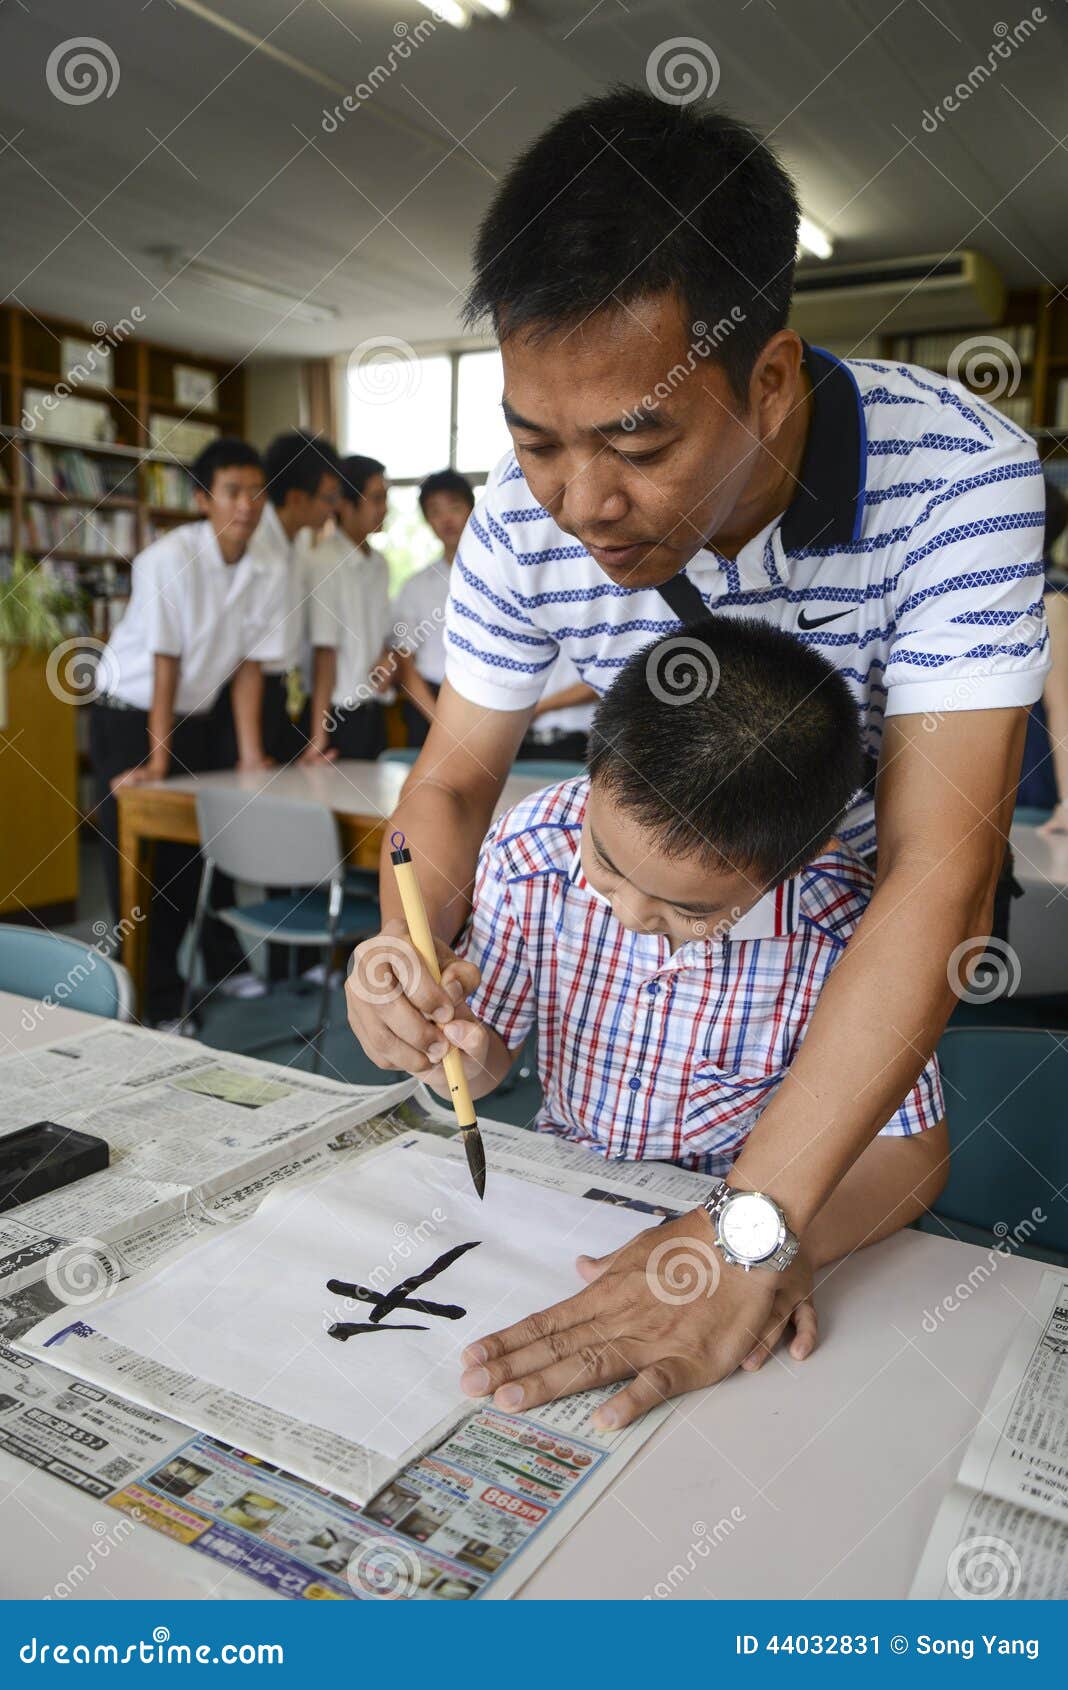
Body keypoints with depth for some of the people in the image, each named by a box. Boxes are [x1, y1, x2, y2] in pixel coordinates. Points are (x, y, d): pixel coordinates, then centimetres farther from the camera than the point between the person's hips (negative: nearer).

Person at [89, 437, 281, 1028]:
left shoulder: (262, 573, -4)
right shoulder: (170, 558, -21)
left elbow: (248, 664, -1)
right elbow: (165, 662, -22)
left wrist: (251, 756, -5)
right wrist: (158, 761, -21)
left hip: (193, 717, 5)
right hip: (129, 717, -5)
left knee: (205, 845, 9)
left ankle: (222, 965, 26)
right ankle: (156, 1003, 5)